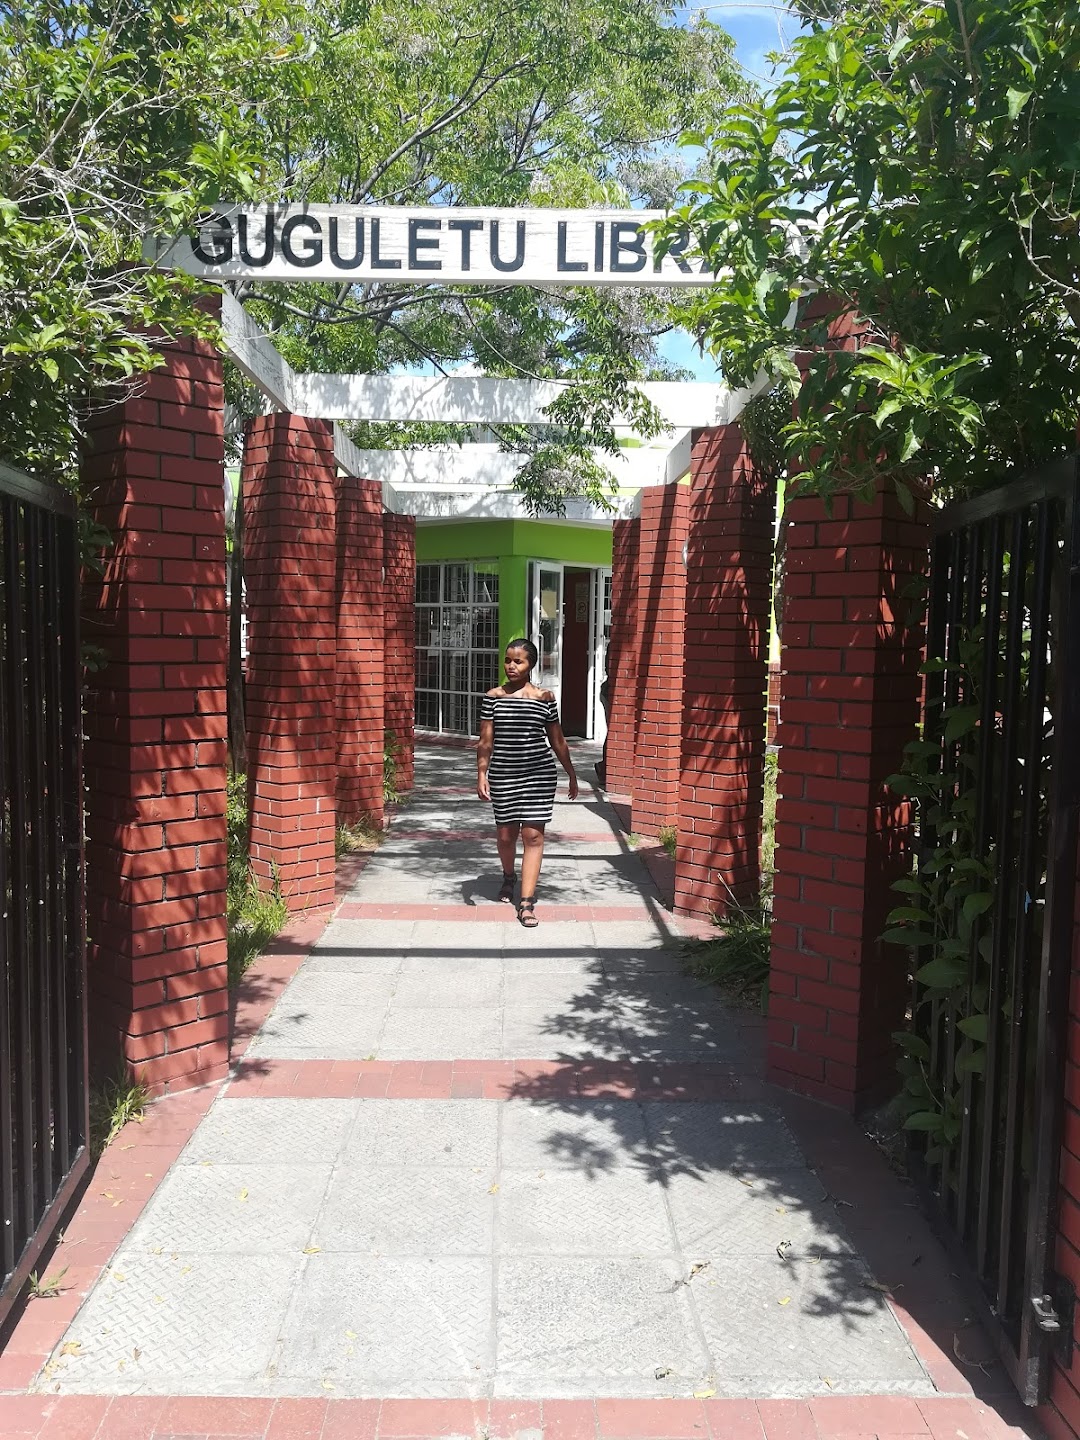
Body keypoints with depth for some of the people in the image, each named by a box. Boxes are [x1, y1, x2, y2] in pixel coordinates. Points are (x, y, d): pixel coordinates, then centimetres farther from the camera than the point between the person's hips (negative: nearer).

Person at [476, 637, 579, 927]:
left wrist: (572, 775, 13)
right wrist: (481, 776, -8)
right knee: (505, 834, 11)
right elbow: (486, 742, 1)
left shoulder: (545, 698, 2)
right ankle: (508, 877, 43)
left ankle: (526, 902, -2)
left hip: (539, 774, -1)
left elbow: (558, 742, 9)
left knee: (533, 835, -5)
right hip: (503, 775, 1)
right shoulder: (493, 697, 1)